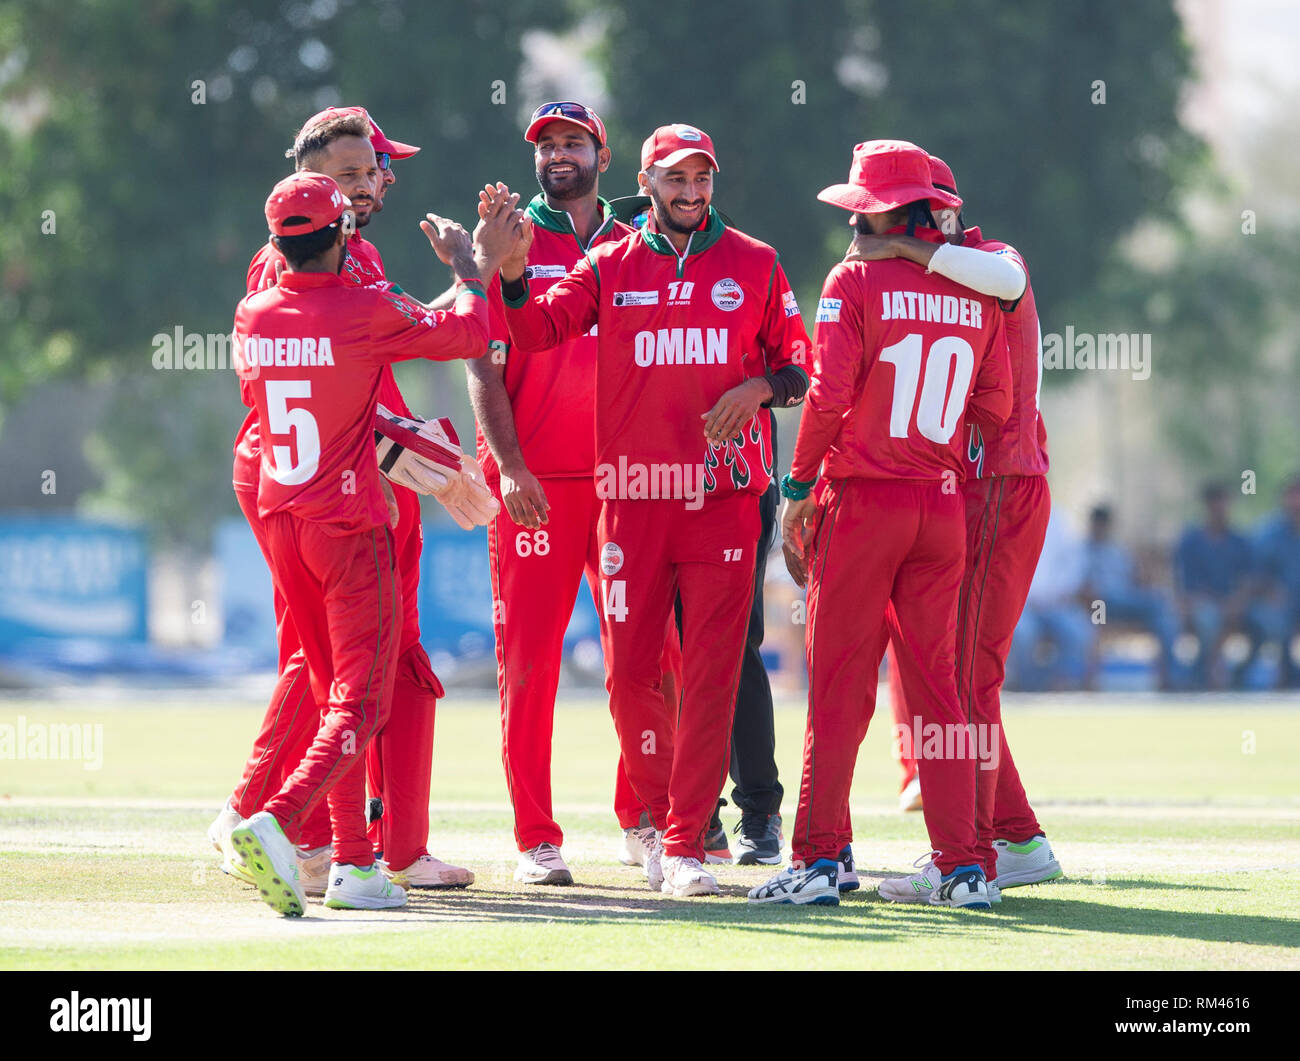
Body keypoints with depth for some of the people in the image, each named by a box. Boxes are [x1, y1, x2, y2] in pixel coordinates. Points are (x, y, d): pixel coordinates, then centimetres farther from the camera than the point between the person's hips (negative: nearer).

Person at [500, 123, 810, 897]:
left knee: (711, 673, -6)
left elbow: (802, 369, 10)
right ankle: (661, 815, 21)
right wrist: (511, 272, -21)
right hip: (632, 494, 1)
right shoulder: (609, 267, 10)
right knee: (631, 673, 1)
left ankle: (685, 843, -4)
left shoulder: (755, 266, 9)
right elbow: (536, 330, -3)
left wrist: (761, 387, -11)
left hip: (724, 495, -1)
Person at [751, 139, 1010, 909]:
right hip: (945, 501, 4)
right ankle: (965, 866, 3)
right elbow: (996, 407, 6)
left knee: (840, 685, -2)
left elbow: (829, 393, -13)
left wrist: (799, 487, -4)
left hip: (862, 499, -4)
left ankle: (821, 858, -6)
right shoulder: (975, 293, 6)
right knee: (936, 686, 8)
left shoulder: (857, 281, -7)